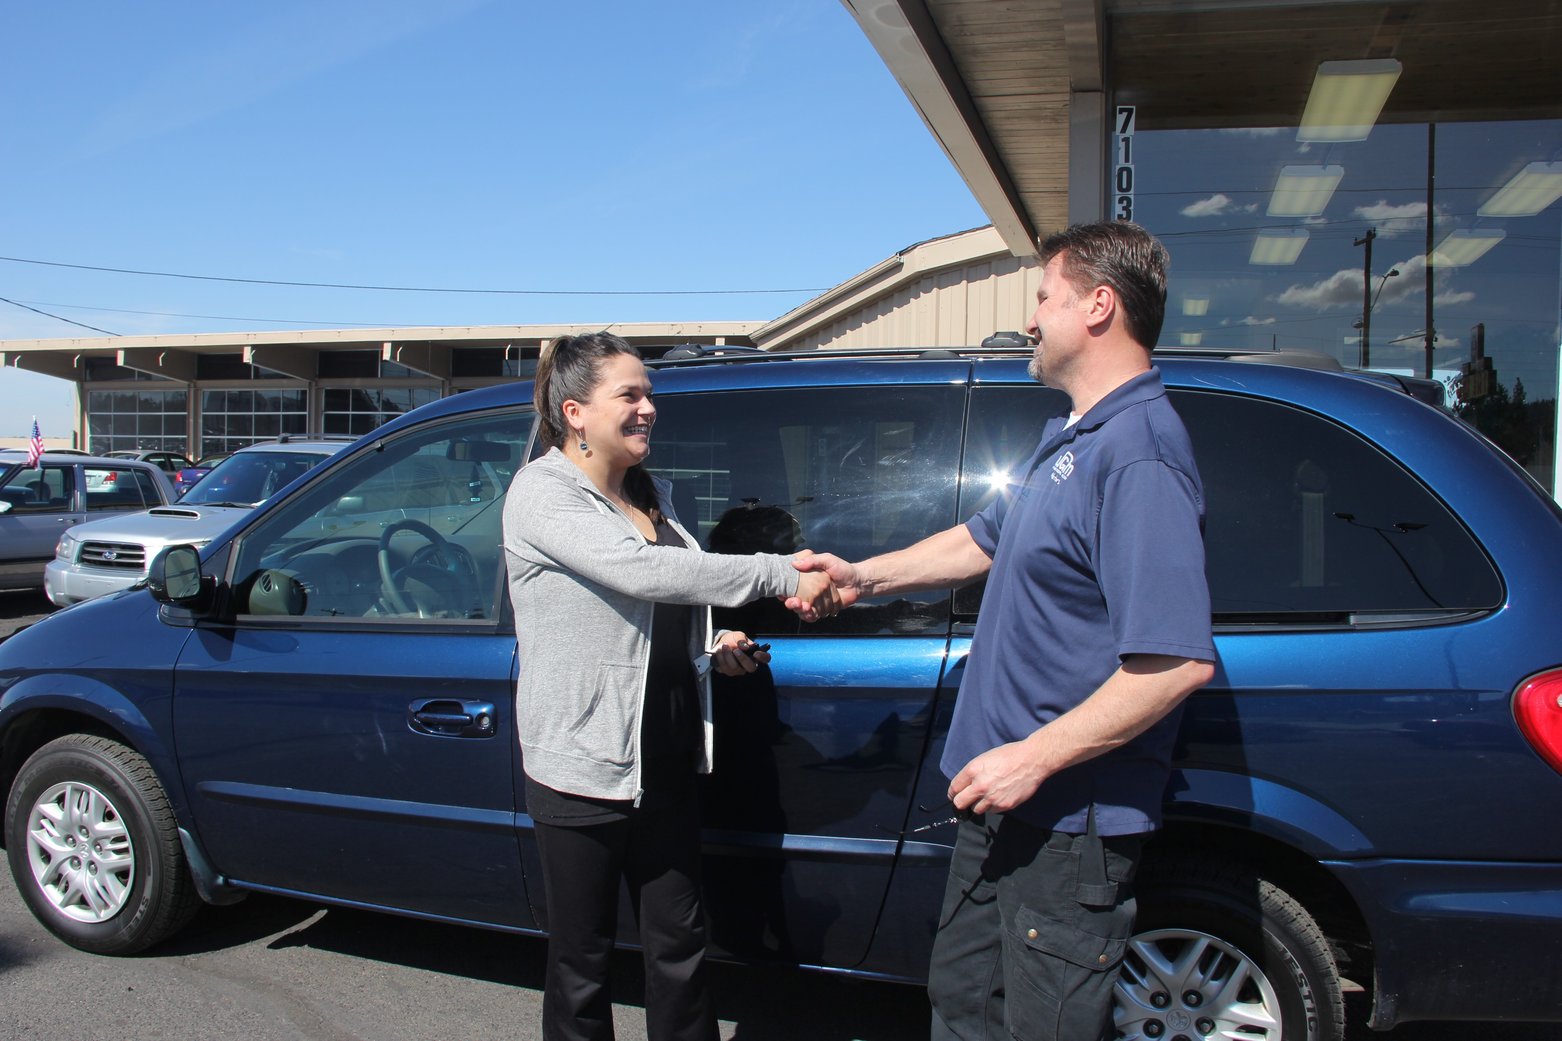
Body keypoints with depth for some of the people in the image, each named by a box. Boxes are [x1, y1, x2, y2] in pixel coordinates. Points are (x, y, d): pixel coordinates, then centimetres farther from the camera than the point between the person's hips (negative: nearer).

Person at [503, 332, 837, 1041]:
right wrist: (782, 575, -28)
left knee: (679, 944, 15)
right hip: (586, 763, -7)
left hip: (666, 758, 7)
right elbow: (639, 571, -29)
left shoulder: (652, 496, 12)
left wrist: (711, 648, 6)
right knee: (582, 960, 9)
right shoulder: (542, 492, -12)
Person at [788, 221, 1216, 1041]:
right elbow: (985, 539, 25)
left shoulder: (1138, 454, -23)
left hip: (1069, 818, -10)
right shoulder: (1069, 435, 12)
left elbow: (1179, 660, -30)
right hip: (1002, 797, 10)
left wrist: (1035, 758, -27)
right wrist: (865, 576, 20)